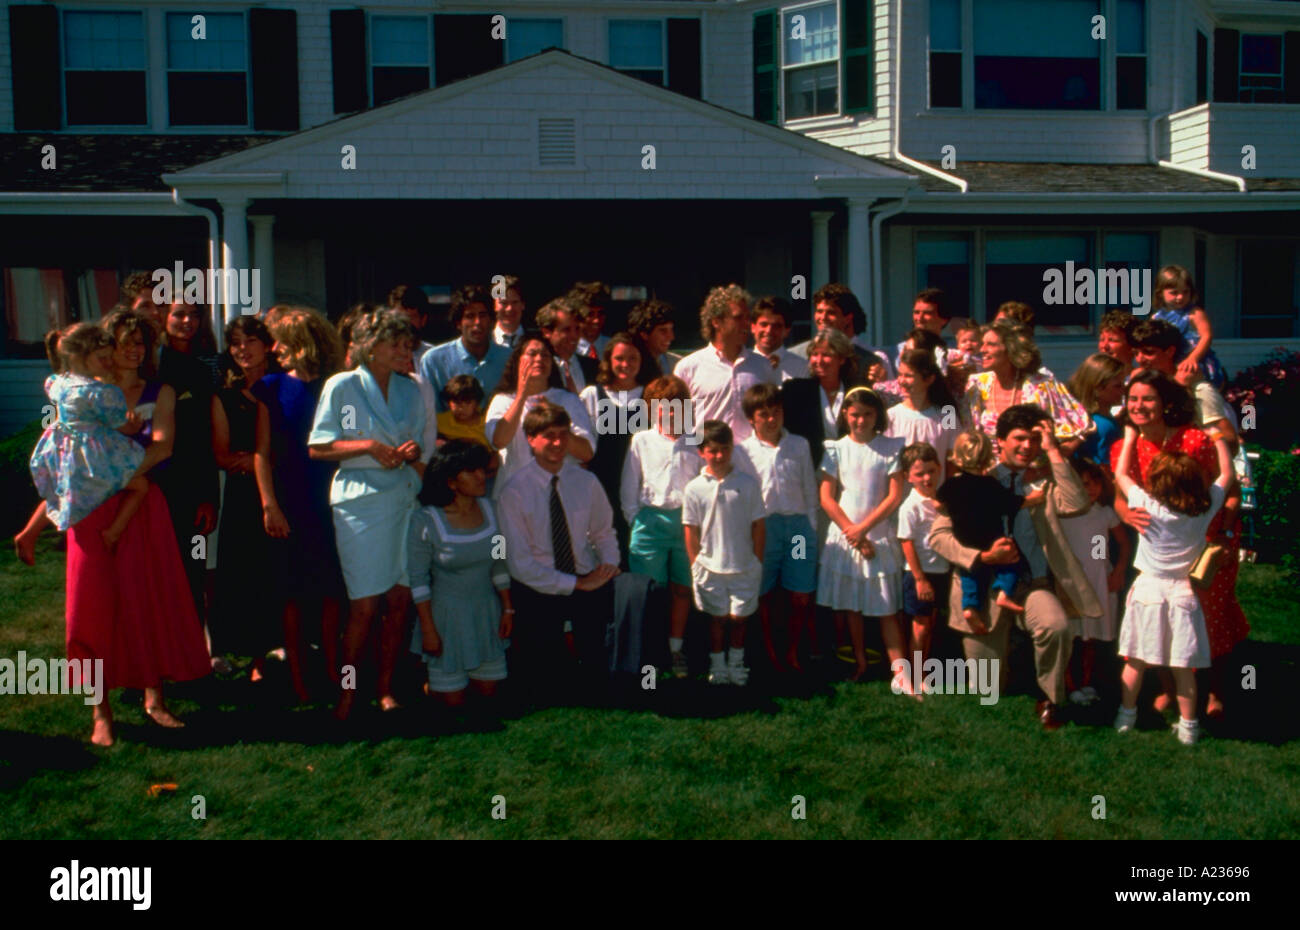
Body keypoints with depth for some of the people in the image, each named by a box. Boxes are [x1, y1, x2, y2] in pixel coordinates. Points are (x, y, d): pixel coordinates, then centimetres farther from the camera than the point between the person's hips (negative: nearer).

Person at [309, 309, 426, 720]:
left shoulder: (410, 390, 13)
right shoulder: (342, 386, -2)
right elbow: (318, 448, -4)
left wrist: (413, 453, -1)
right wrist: (369, 446, -15)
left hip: (404, 498, 5)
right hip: (360, 501, -5)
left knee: (400, 599, 4)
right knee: (365, 603, -5)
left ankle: (386, 689, 17)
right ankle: (347, 690, 10)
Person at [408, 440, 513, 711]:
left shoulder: (490, 509, -2)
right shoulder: (425, 521, -16)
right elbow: (418, 579, -11)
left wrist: (508, 608, 6)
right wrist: (428, 630, -11)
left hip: (487, 611, 4)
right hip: (448, 614, -4)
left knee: (488, 691, 10)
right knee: (453, 700, 5)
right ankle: (429, 682, 34)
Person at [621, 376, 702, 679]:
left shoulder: (694, 444, 7)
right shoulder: (641, 441, 7)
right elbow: (629, 486, 10)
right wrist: (634, 519, 5)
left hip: (687, 519, 1)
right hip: (651, 520, -1)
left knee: (682, 588, 8)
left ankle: (675, 649, 22)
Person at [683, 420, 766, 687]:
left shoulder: (747, 484, -3)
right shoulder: (694, 488, -3)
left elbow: (758, 525, 1)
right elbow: (690, 531, 1)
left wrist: (758, 563, 0)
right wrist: (696, 565, -1)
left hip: (744, 567, 0)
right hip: (711, 567, 0)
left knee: (739, 617, 9)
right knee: (717, 617, 12)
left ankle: (736, 663, 29)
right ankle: (717, 665, 27)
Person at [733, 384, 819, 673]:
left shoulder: (799, 445, 9)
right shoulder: (742, 451, 2)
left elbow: (810, 490, 11)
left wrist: (811, 528, 7)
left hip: (798, 525, 2)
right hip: (763, 527, -2)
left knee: (801, 595, 3)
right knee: (764, 594, 7)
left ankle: (792, 651, 20)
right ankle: (769, 652, 22)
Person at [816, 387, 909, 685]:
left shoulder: (890, 448, -2)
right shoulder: (836, 449, 1)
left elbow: (895, 496, -6)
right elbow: (826, 498, -2)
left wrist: (863, 528, -11)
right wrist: (852, 532, -9)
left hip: (879, 535, -2)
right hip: (844, 536, 2)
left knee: (886, 609, -2)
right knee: (851, 606, 9)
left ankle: (901, 673, -1)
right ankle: (860, 663, 22)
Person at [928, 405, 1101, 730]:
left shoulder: (1044, 479, 8)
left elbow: (1077, 504, -14)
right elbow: (938, 535, -5)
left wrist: (1053, 451, -12)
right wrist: (983, 556, -19)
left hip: (1032, 582, 1)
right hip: (984, 584, -1)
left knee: (1056, 627, -33)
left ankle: (1050, 699, -4)